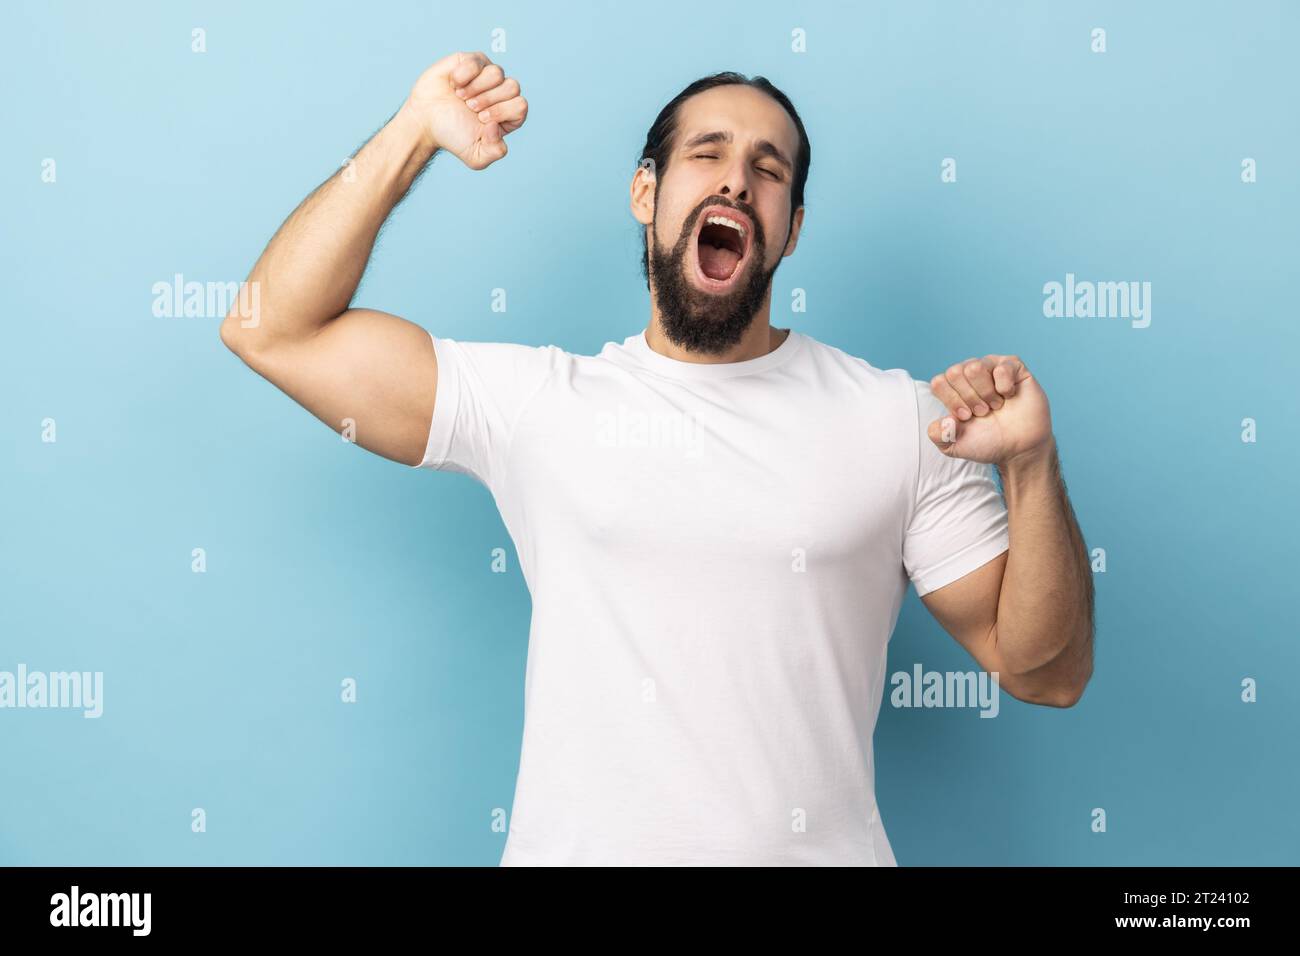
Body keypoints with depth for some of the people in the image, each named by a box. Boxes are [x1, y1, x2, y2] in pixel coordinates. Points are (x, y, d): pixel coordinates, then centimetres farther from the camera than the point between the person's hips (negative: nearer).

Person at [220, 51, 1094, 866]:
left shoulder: (901, 419, -2)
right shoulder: (535, 400, -1)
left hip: (819, 847, 0)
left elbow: (1044, 671, -1)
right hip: (576, 845, 0)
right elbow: (274, 330, -3)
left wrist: (1032, 466, -16)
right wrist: (414, 134, -5)